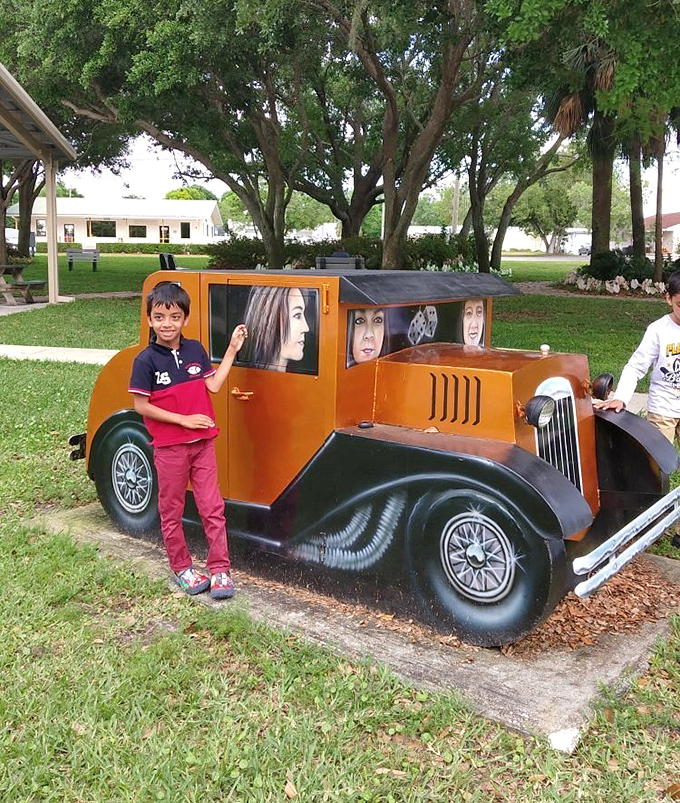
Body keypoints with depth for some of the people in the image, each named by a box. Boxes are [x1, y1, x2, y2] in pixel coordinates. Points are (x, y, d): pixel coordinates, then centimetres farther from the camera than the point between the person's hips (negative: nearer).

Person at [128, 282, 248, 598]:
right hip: (169, 447, -3)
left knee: (212, 507, 5)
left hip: (202, 442, 3)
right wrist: (183, 419, -16)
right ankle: (182, 568, 26)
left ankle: (220, 569, 15)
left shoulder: (195, 350, 2)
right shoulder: (145, 361, -11)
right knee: (171, 510, 11)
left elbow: (213, 385, -1)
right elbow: (141, 406, -11)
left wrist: (232, 349, -2)